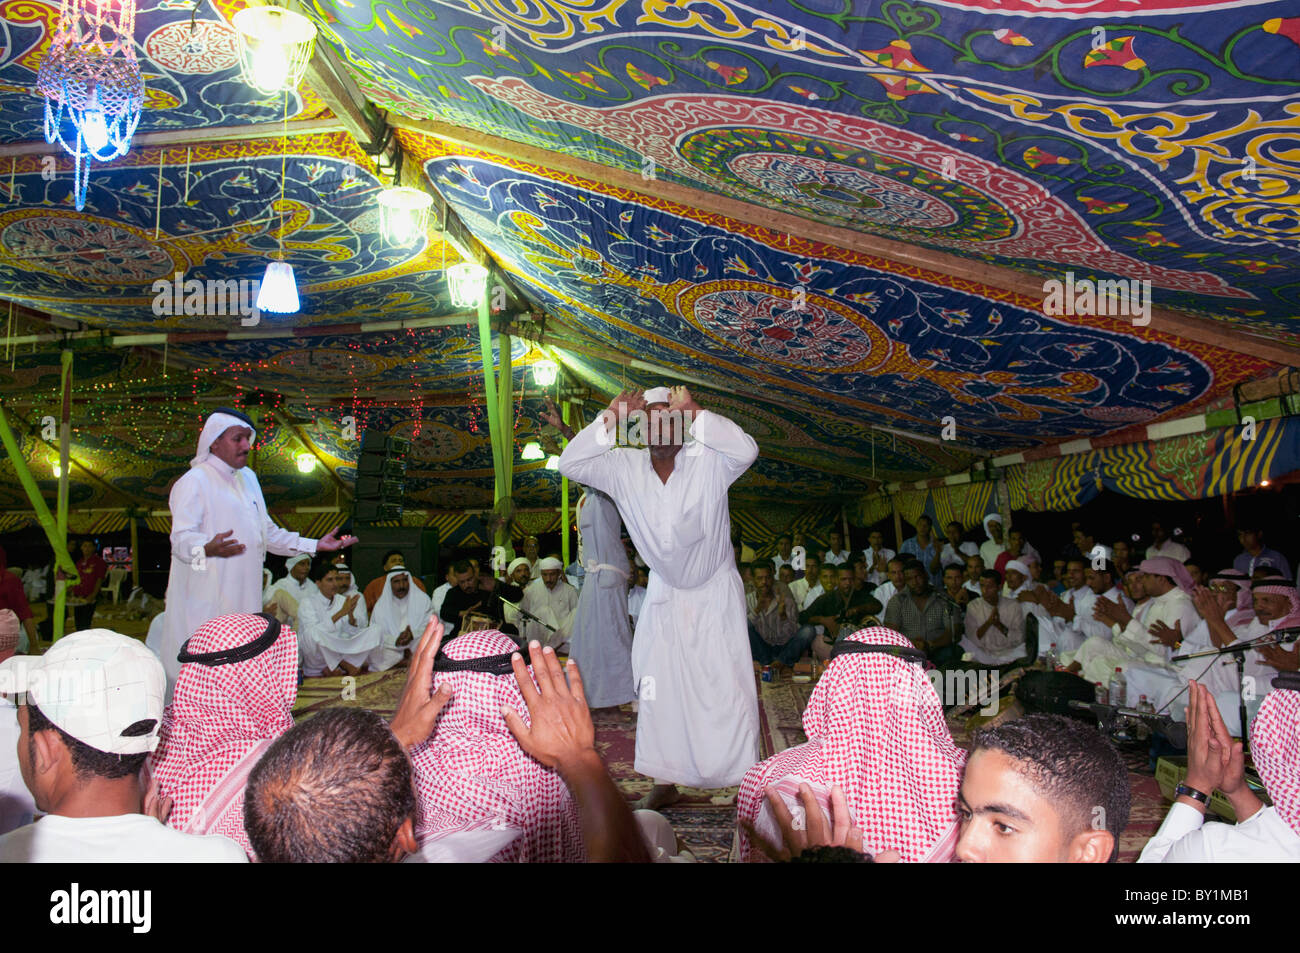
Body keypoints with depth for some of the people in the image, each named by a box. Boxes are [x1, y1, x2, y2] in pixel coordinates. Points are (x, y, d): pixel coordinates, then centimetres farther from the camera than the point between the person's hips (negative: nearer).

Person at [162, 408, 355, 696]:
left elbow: (267, 532, 23)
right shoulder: (195, 481, -7)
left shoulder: (248, 479, 18)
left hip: (243, 594, 8)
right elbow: (181, 537, -16)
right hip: (207, 595, -7)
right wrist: (208, 548, -38)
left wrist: (316, 545, 17)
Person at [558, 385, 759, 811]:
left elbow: (746, 450, -34)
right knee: (658, 688, 7)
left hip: (715, 592, -3)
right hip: (664, 595, 3)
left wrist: (694, 412, -35)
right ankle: (665, 780, 19)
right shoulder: (624, 467, -8)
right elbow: (570, 464, -15)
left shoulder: (707, 461, -17)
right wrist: (610, 418, -22)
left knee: (729, 689, -1)